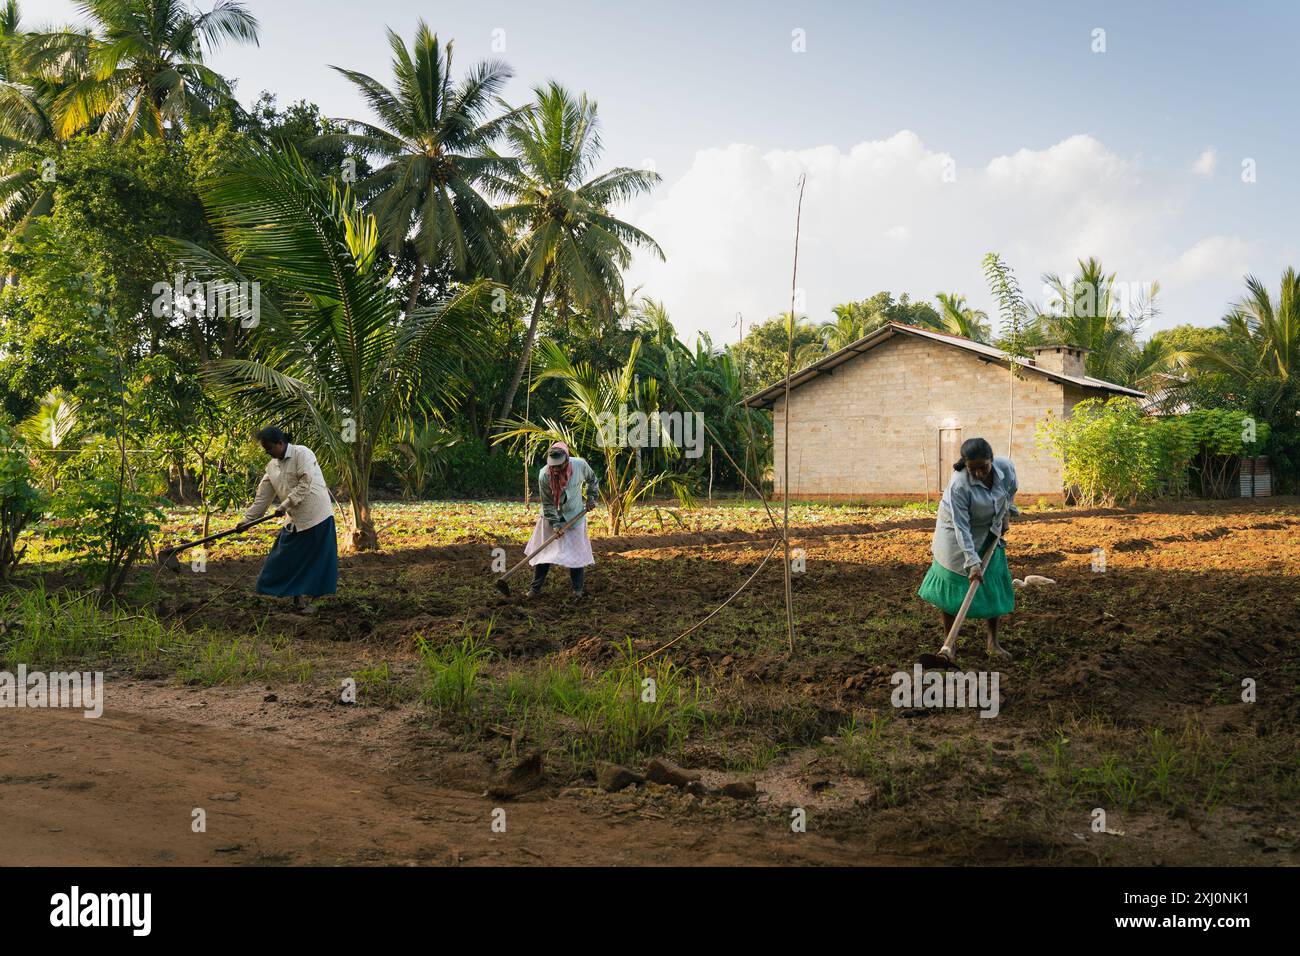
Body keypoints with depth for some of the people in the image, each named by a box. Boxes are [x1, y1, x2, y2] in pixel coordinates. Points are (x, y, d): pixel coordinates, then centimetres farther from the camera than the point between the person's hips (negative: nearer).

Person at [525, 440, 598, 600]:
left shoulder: (580, 465, -20)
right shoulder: (544, 475, -24)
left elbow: (592, 479, 5)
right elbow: (547, 503, -16)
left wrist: (591, 497, 0)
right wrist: (555, 523, -22)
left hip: (574, 515, 1)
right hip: (551, 516, -1)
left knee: (576, 552, -1)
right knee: (544, 550, 2)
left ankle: (578, 589, 11)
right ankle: (535, 588, 12)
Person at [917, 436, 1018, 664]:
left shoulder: (1006, 466, -22)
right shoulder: (958, 486, -36)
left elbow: (1011, 489, 5)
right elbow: (962, 528, -32)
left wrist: (1007, 513, 1)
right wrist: (972, 562, -34)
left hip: (989, 534, 4)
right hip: (958, 537, -4)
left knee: (993, 588, 5)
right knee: (952, 585, -5)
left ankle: (993, 642, 17)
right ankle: (949, 643, 6)